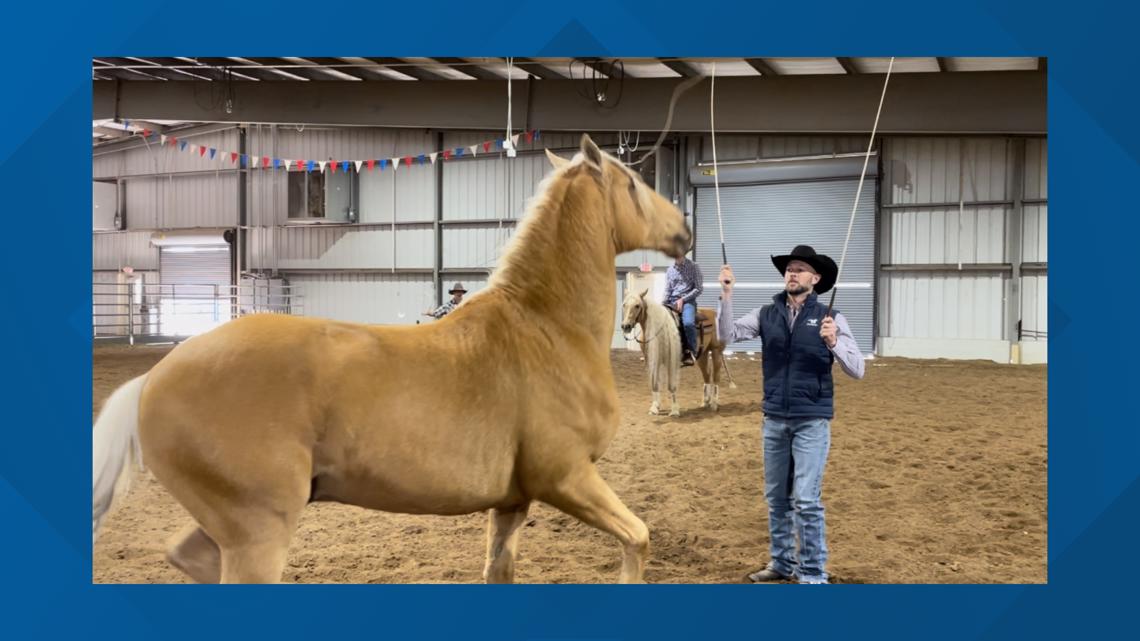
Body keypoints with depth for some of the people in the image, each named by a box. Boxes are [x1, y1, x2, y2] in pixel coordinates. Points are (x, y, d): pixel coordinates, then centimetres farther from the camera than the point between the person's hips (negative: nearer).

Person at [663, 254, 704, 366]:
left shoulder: (694, 267, 0)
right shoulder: (670, 270, 13)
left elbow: (699, 288, -4)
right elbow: (667, 290, 15)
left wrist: (683, 299, -13)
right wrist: (663, 303, -5)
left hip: (688, 301, -5)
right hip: (672, 301, 5)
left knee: (688, 323, -33)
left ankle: (691, 352, -20)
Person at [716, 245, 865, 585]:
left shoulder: (830, 317, -6)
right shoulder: (766, 314, 3)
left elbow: (857, 369, -10)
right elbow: (727, 335, -7)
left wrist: (833, 343, -27)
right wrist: (726, 295, -17)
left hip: (812, 421, -4)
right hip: (774, 419, 4)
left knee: (806, 500, -5)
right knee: (776, 497, 14)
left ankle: (813, 574, 5)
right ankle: (782, 562, 29)